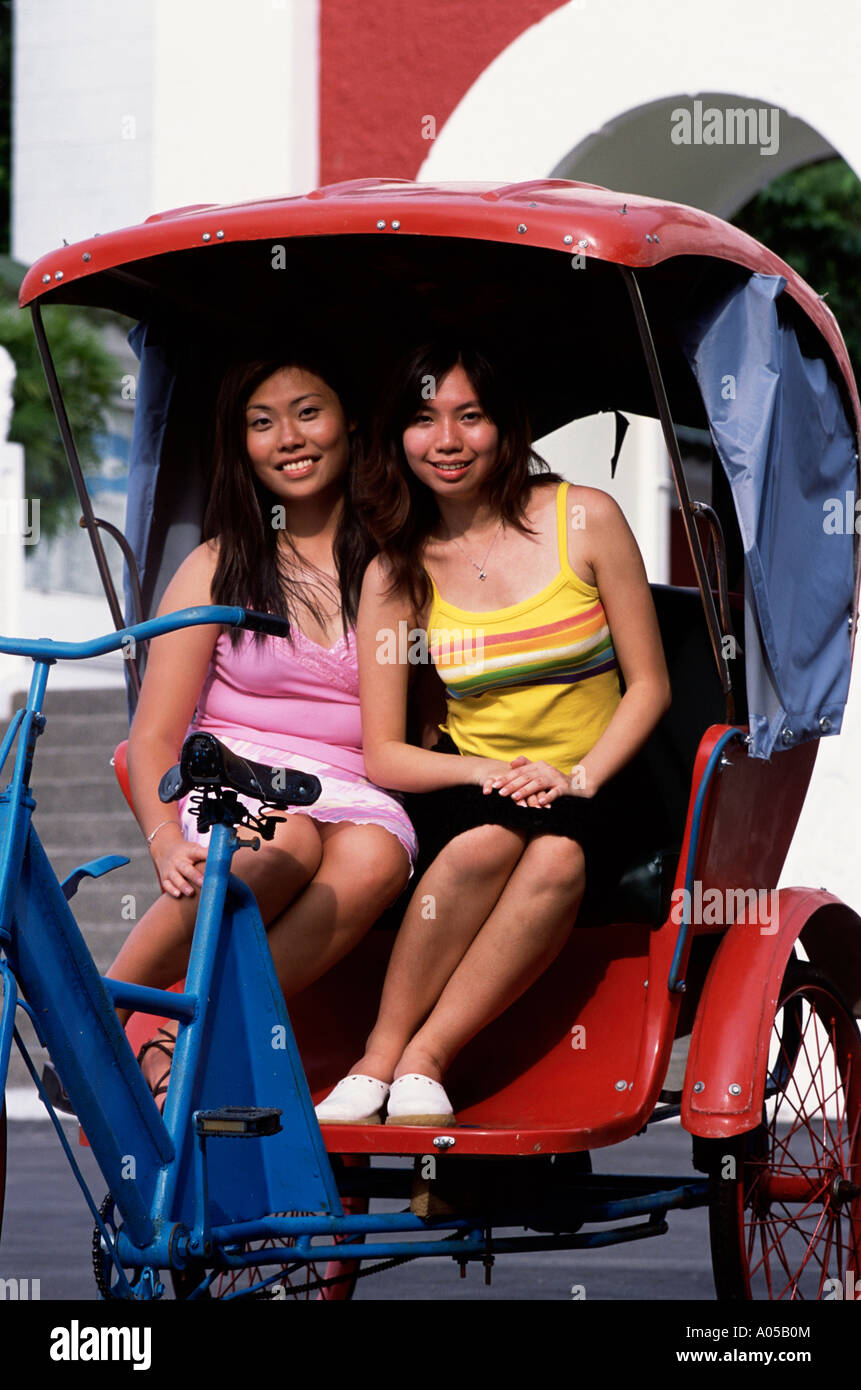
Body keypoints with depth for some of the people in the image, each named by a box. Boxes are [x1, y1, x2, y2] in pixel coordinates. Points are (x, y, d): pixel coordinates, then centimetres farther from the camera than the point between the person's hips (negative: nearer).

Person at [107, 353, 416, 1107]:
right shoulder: (217, 568, 11)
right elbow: (153, 737, 4)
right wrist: (166, 841, -16)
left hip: (355, 796, 2)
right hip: (230, 782, -1)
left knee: (373, 856, -37)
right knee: (285, 846, -39)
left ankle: (183, 1046, -35)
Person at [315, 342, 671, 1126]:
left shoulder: (585, 521, -1)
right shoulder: (396, 573, 3)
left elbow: (649, 686, 2)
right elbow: (383, 755, 0)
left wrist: (577, 779, -15)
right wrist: (492, 772, -18)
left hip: (589, 796, 0)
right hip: (464, 787, 1)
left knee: (558, 855, -35)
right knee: (490, 839, -35)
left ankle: (423, 1062, -31)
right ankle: (378, 1063, -27)